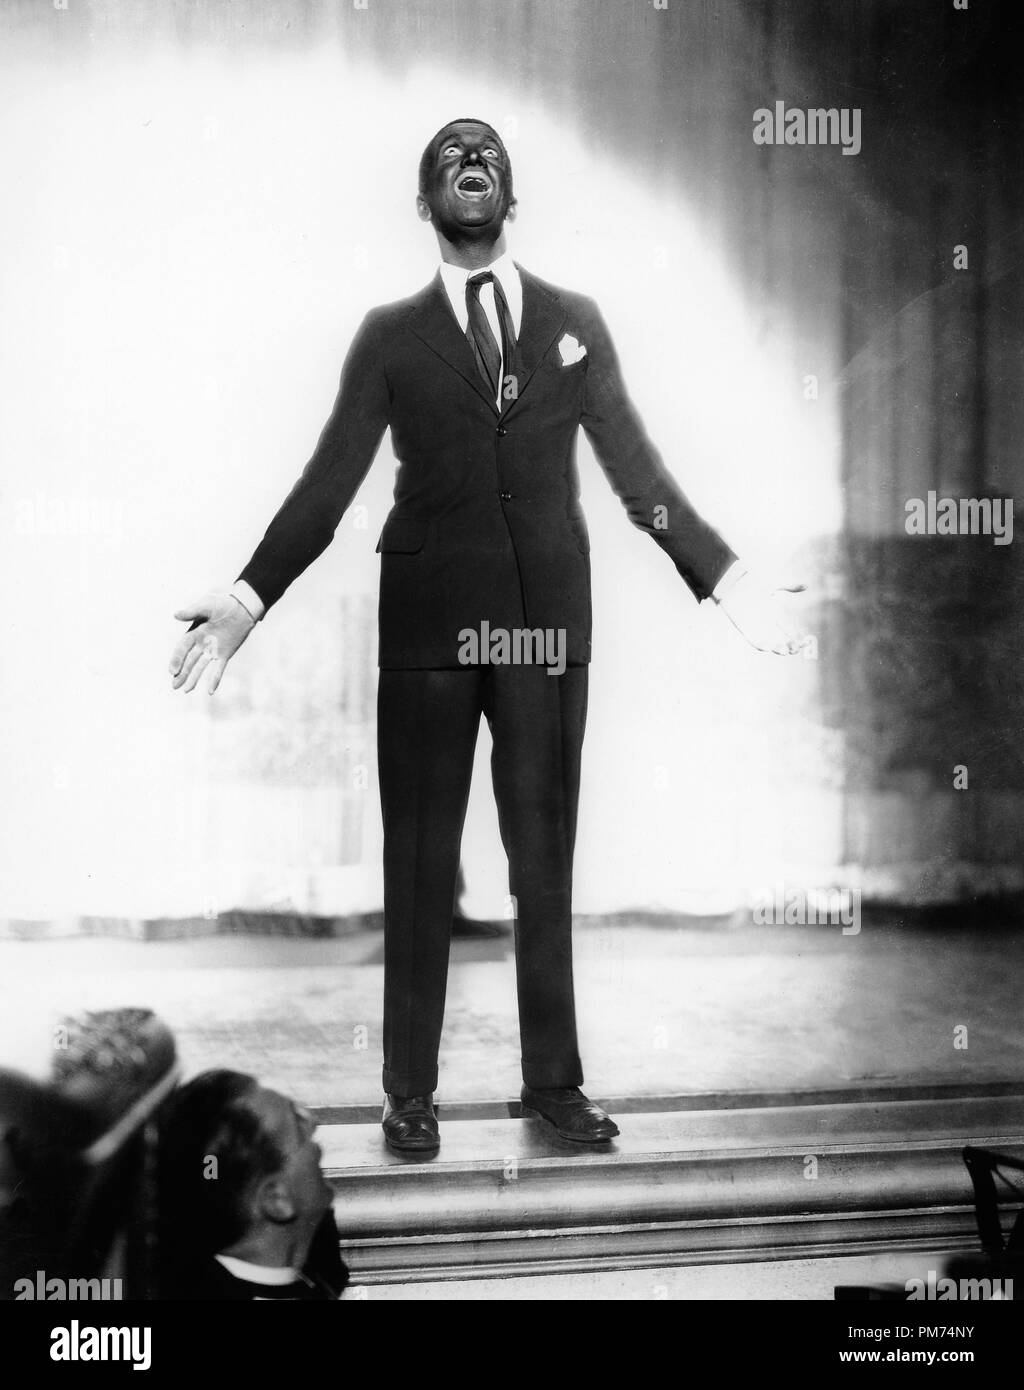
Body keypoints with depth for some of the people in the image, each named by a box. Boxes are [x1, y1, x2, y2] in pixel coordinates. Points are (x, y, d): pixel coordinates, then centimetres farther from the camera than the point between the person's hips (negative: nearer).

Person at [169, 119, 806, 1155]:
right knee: (419, 865, 4)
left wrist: (724, 577, 1)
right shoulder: (391, 335, 6)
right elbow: (328, 485, 2)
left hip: (549, 625, 1)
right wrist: (247, 598, -6)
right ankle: (409, 1091, 13)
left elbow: (636, 471, 9)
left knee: (545, 862, 7)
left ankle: (553, 1081, 17)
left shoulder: (574, 323, 10)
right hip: (428, 629, -1)